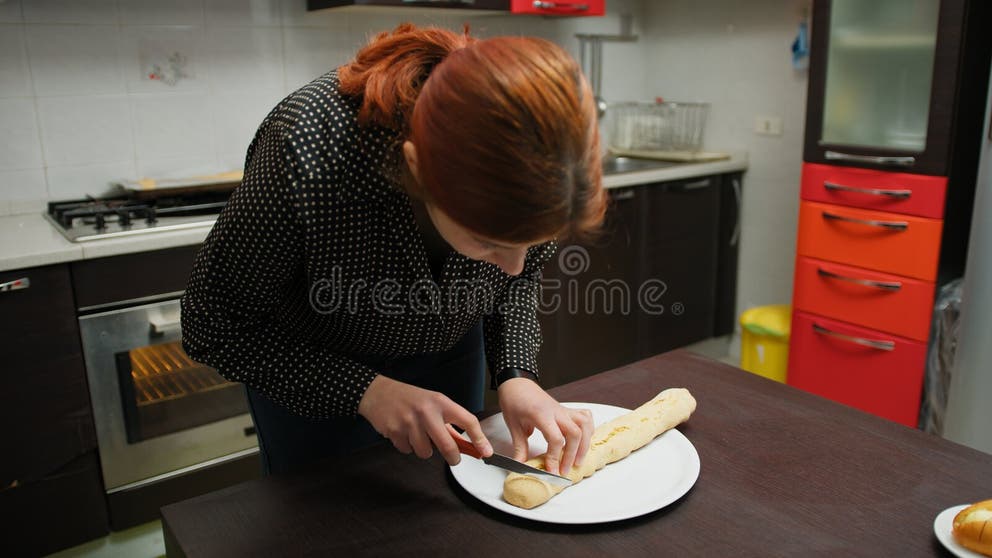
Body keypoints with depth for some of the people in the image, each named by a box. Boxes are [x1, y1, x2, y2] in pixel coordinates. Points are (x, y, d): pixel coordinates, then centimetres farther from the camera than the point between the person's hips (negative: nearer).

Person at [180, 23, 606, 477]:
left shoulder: (528, 167, -29)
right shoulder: (309, 154, -40)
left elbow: (520, 275, -7)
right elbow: (212, 325, -25)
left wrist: (515, 376, -21)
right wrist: (365, 391, -31)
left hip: (448, 355, 3)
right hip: (309, 367, -2)